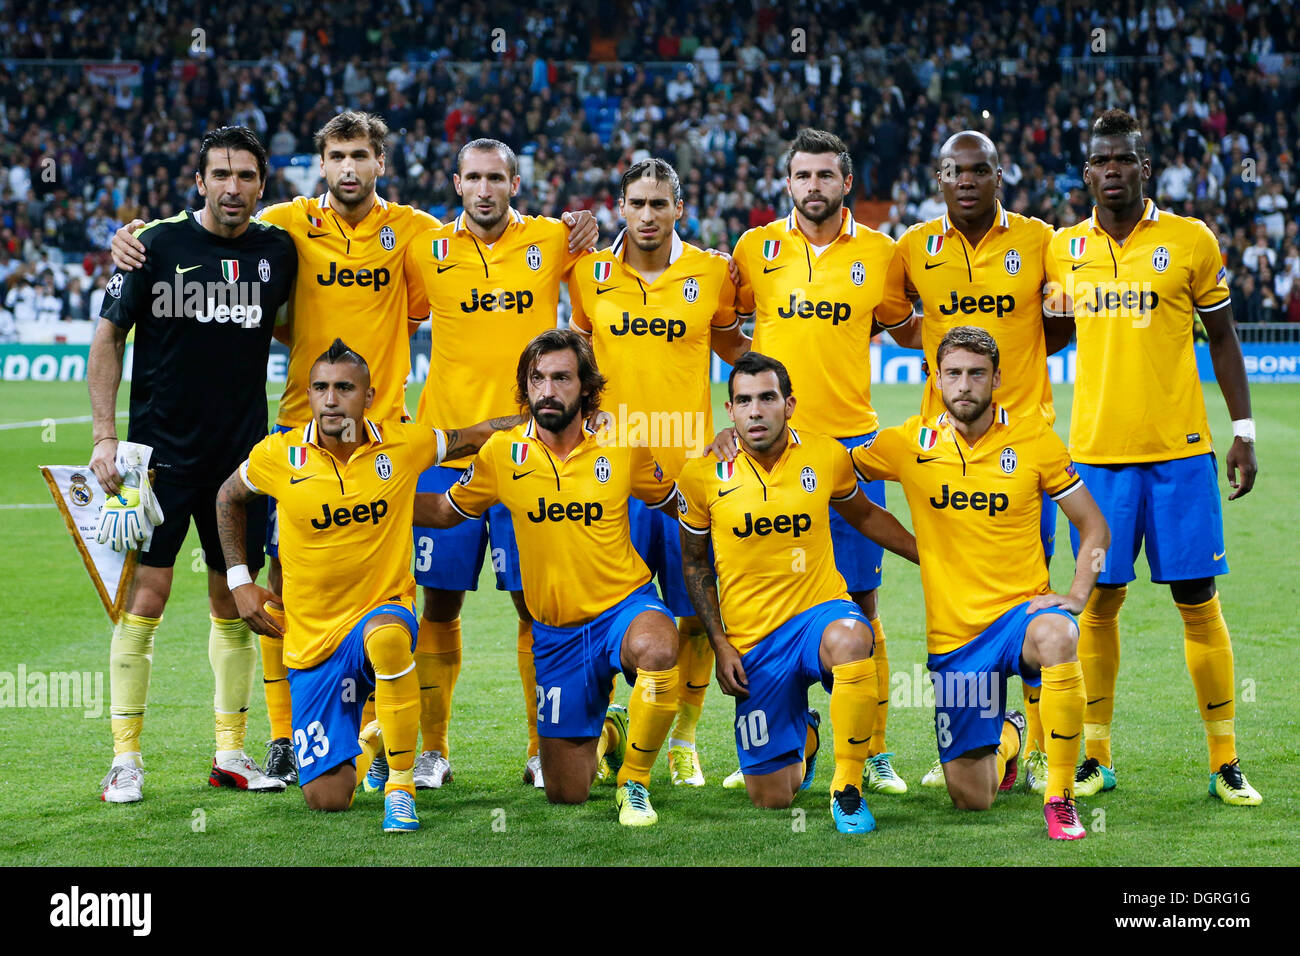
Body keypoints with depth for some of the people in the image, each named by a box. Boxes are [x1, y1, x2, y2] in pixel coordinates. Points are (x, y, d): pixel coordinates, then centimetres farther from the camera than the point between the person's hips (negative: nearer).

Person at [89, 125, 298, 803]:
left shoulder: (279, 251, 4)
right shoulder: (155, 245, -6)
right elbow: (108, 339, -2)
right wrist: (105, 437, -9)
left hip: (243, 453, 4)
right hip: (161, 451, -3)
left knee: (235, 603, 8)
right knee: (145, 598, -7)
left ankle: (231, 754, 17)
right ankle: (125, 759, -1)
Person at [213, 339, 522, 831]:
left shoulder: (403, 444, -7)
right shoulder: (278, 455, -7)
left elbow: (467, 438, 12)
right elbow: (229, 498, 13)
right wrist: (239, 581, 8)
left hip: (384, 609, -1)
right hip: (312, 638, 1)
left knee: (386, 636, -42)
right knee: (326, 799, -4)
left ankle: (401, 786, -24)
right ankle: (363, 739, 34)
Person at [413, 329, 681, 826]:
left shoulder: (622, 448, -5)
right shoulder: (503, 454, -2)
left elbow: (673, 501, 12)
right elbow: (445, 510, 12)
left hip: (625, 607, -2)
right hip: (555, 631, 2)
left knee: (655, 648, -42)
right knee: (565, 795, 4)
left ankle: (634, 783, -16)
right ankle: (606, 734, 42)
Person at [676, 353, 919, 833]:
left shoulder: (826, 456, -4)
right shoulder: (703, 474, -6)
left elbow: (865, 516, 18)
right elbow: (694, 563, 8)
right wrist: (720, 645, 0)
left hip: (820, 611, -1)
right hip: (752, 638, 1)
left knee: (850, 639, -42)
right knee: (771, 798, 2)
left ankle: (848, 790, -23)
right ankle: (803, 734, 41)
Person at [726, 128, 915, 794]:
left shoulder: (879, 253, 4)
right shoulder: (756, 248, 4)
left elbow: (904, 329, 18)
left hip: (850, 440, 0)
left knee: (860, 600, 1)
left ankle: (874, 753, 8)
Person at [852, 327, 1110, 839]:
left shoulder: (1032, 436, -3)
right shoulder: (909, 444, -1)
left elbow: (1093, 526, 3)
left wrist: (1077, 594, -12)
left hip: (1022, 610, -2)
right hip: (952, 633, 2)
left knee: (1057, 637, -41)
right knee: (971, 796, 3)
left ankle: (1059, 797, -26)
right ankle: (1007, 735, 41)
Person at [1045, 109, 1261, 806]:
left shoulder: (1190, 241, 0)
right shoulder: (1064, 249, 7)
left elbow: (1222, 338, 7)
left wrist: (1243, 431, 2)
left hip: (1181, 452, -2)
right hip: (1097, 453, 2)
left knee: (1197, 599, 0)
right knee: (1098, 601, 4)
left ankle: (1225, 761, 7)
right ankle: (1096, 756, 15)